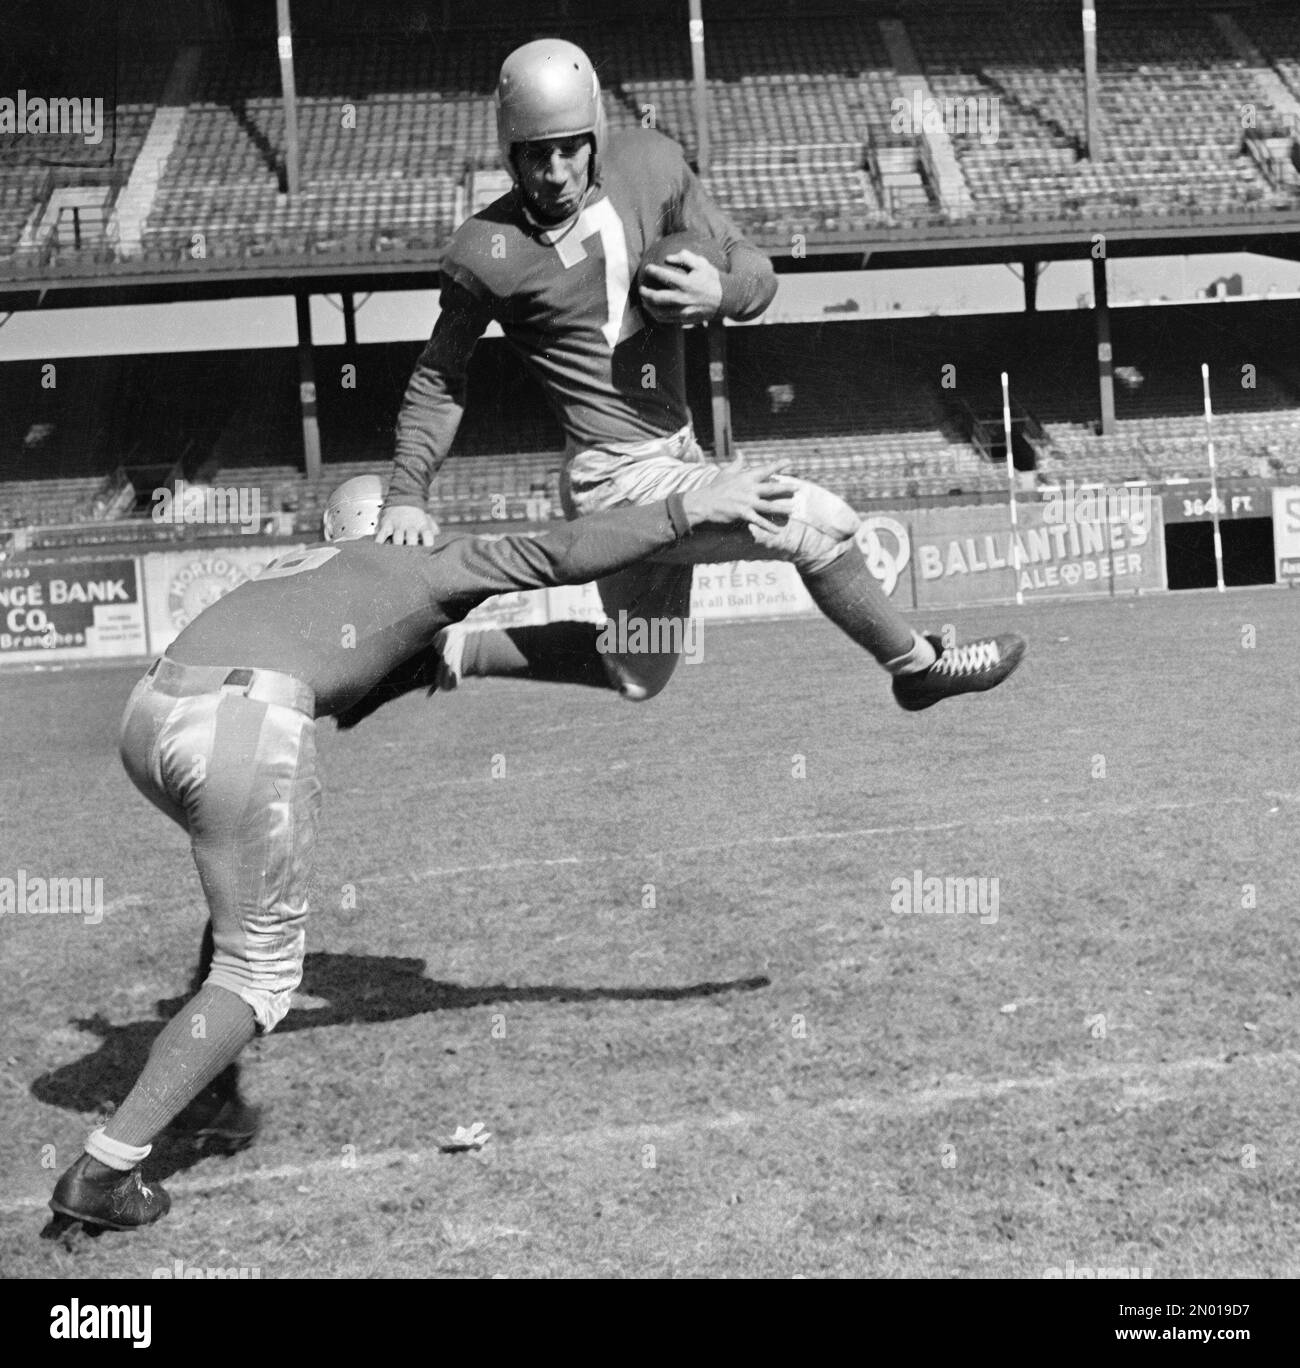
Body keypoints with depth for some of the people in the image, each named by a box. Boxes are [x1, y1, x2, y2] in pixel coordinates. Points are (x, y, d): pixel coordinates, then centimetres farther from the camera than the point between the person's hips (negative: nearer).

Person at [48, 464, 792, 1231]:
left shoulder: (293, 568, 38)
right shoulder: (429, 566, 20)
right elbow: (551, 556, 9)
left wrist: (439, 650, 46)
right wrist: (690, 511, 8)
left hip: (150, 713, 8)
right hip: (245, 728, -7)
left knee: (245, 885, 33)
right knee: (260, 978, 7)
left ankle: (209, 1089, 34)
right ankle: (105, 1171, 6)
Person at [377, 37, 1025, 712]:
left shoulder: (650, 165, -3)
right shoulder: (487, 253, -13)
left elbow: (755, 267, 5)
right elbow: (439, 378, 0)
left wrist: (723, 292, -18)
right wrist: (406, 495, -8)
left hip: (675, 452, 6)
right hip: (618, 479, -6)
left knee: (636, 676, 21)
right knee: (821, 523, -13)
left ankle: (457, 650, 31)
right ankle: (918, 666, 11)